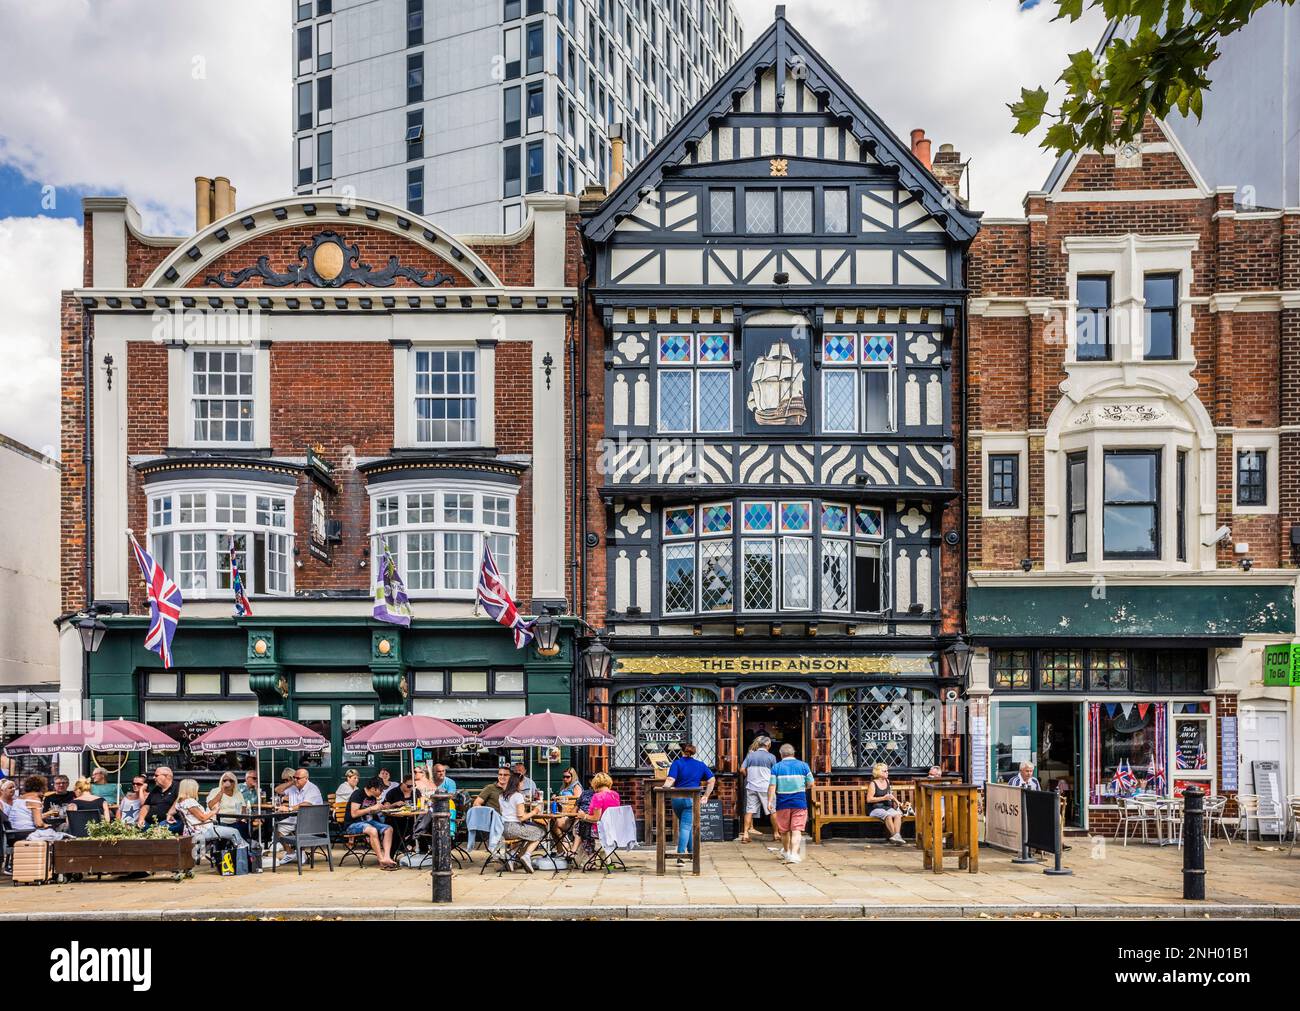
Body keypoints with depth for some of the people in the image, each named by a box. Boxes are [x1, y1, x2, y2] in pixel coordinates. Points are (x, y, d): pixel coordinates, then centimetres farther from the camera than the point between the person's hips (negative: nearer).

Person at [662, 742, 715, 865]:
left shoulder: (677, 763, 3)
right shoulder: (700, 765, 10)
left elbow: (670, 780, -11)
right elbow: (712, 781, 9)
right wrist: (705, 796, 12)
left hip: (677, 798, 1)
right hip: (692, 799, -1)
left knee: (685, 825, 19)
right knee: (686, 826, -1)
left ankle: (691, 851, 28)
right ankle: (680, 856, -9)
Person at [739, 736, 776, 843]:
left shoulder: (750, 755, 6)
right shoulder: (771, 757, -3)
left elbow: (742, 769, 4)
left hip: (751, 786, 3)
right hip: (765, 787, -3)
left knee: (749, 810, 3)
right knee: (772, 811, 8)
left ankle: (745, 833, -2)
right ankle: (776, 833, 14)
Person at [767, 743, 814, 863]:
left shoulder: (776, 767, 0)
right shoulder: (803, 765, 2)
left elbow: (772, 786, -7)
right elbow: (810, 784, 5)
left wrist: (769, 801, -5)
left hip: (783, 803, 1)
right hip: (799, 803, -1)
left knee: (784, 830, 16)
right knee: (797, 830, -4)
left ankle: (786, 852, 35)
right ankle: (794, 854, -18)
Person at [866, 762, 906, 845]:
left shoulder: (887, 781, 16)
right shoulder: (873, 784, -3)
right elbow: (869, 799, -11)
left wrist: (896, 801, 16)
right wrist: (883, 798, -14)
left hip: (887, 807, 6)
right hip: (875, 809, -5)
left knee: (898, 814, -27)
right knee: (888, 815, -37)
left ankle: (897, 835, -41)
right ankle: (894, 834, -35)